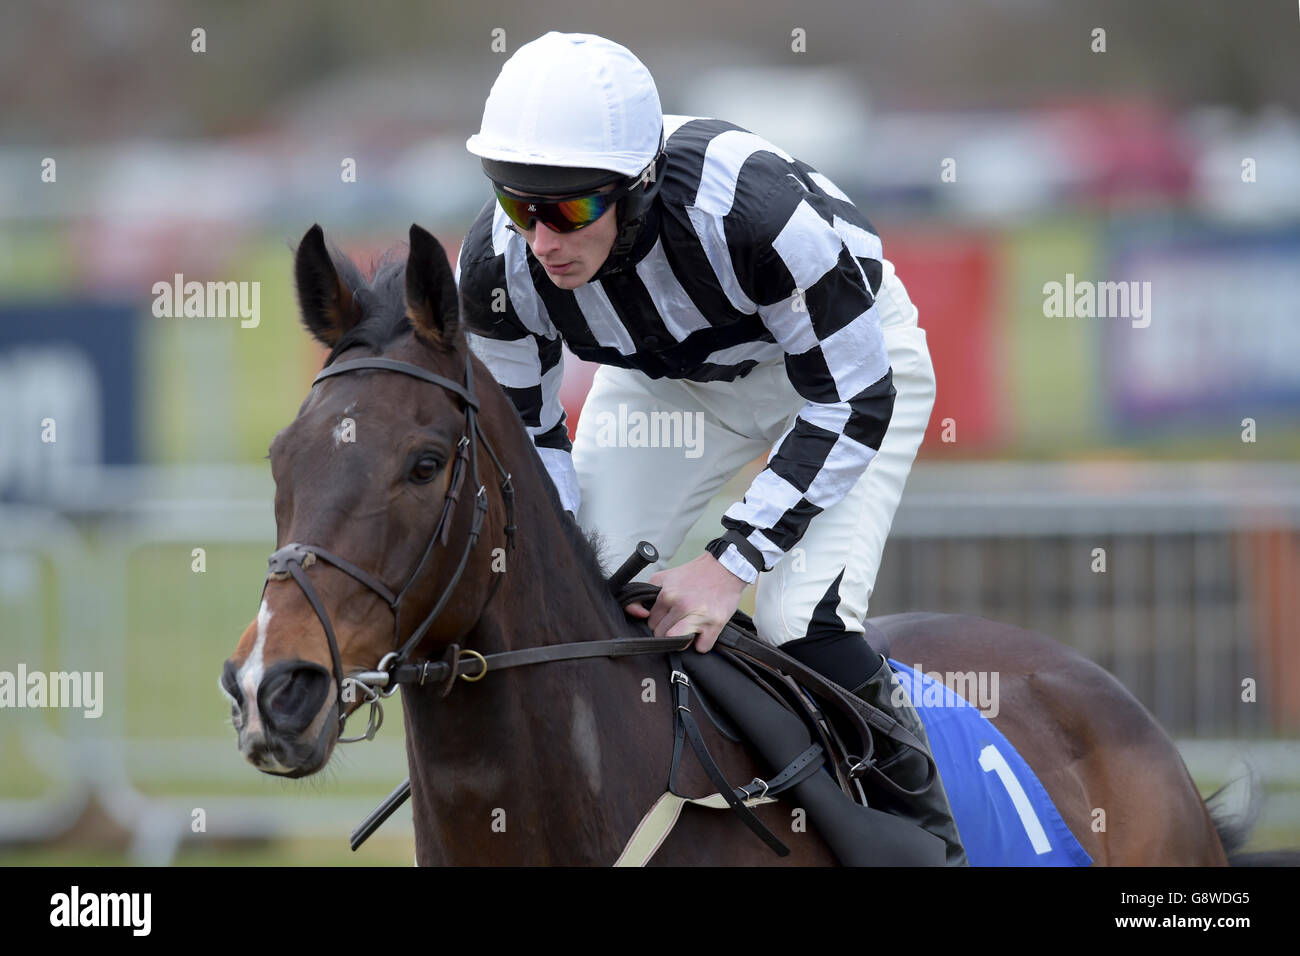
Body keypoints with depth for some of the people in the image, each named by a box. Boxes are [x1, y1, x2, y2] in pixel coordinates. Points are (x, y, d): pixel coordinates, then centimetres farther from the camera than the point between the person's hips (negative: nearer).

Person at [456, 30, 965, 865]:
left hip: (849, 350, -5)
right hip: (669, 375, 5)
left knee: (803, 622, -21)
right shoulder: (498, 266, -27)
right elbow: (525, 431, -8)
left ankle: (923, 834, 0)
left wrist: (733, 563, -32)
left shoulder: (751, 208, -43)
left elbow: (852, 398, -30)